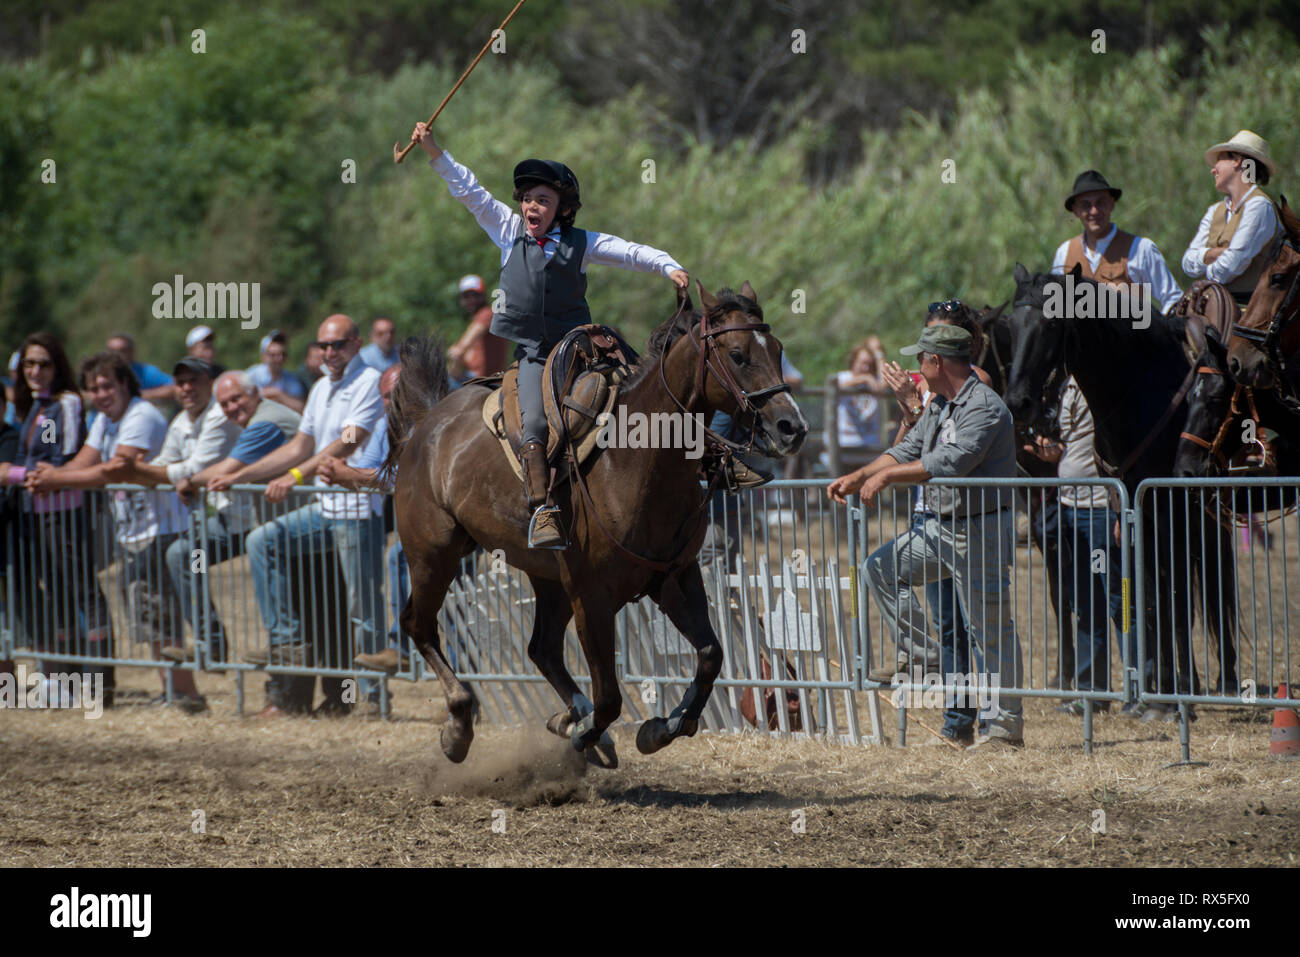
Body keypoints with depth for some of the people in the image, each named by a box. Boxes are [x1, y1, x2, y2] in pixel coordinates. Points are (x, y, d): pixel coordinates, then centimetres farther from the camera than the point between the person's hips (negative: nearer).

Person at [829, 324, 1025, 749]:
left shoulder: (984, 407, -18)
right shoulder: (939, 406, 13)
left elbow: (951, 462, -28)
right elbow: (909, 450, 19)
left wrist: (887, 476, -24)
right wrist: (857, 477, 9)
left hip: (981, 531, -10)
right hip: (941, 526, 10)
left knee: (991, 628, -4)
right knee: (879, 568, 8)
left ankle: (1006, 725, 1)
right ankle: (923, 654, 10)